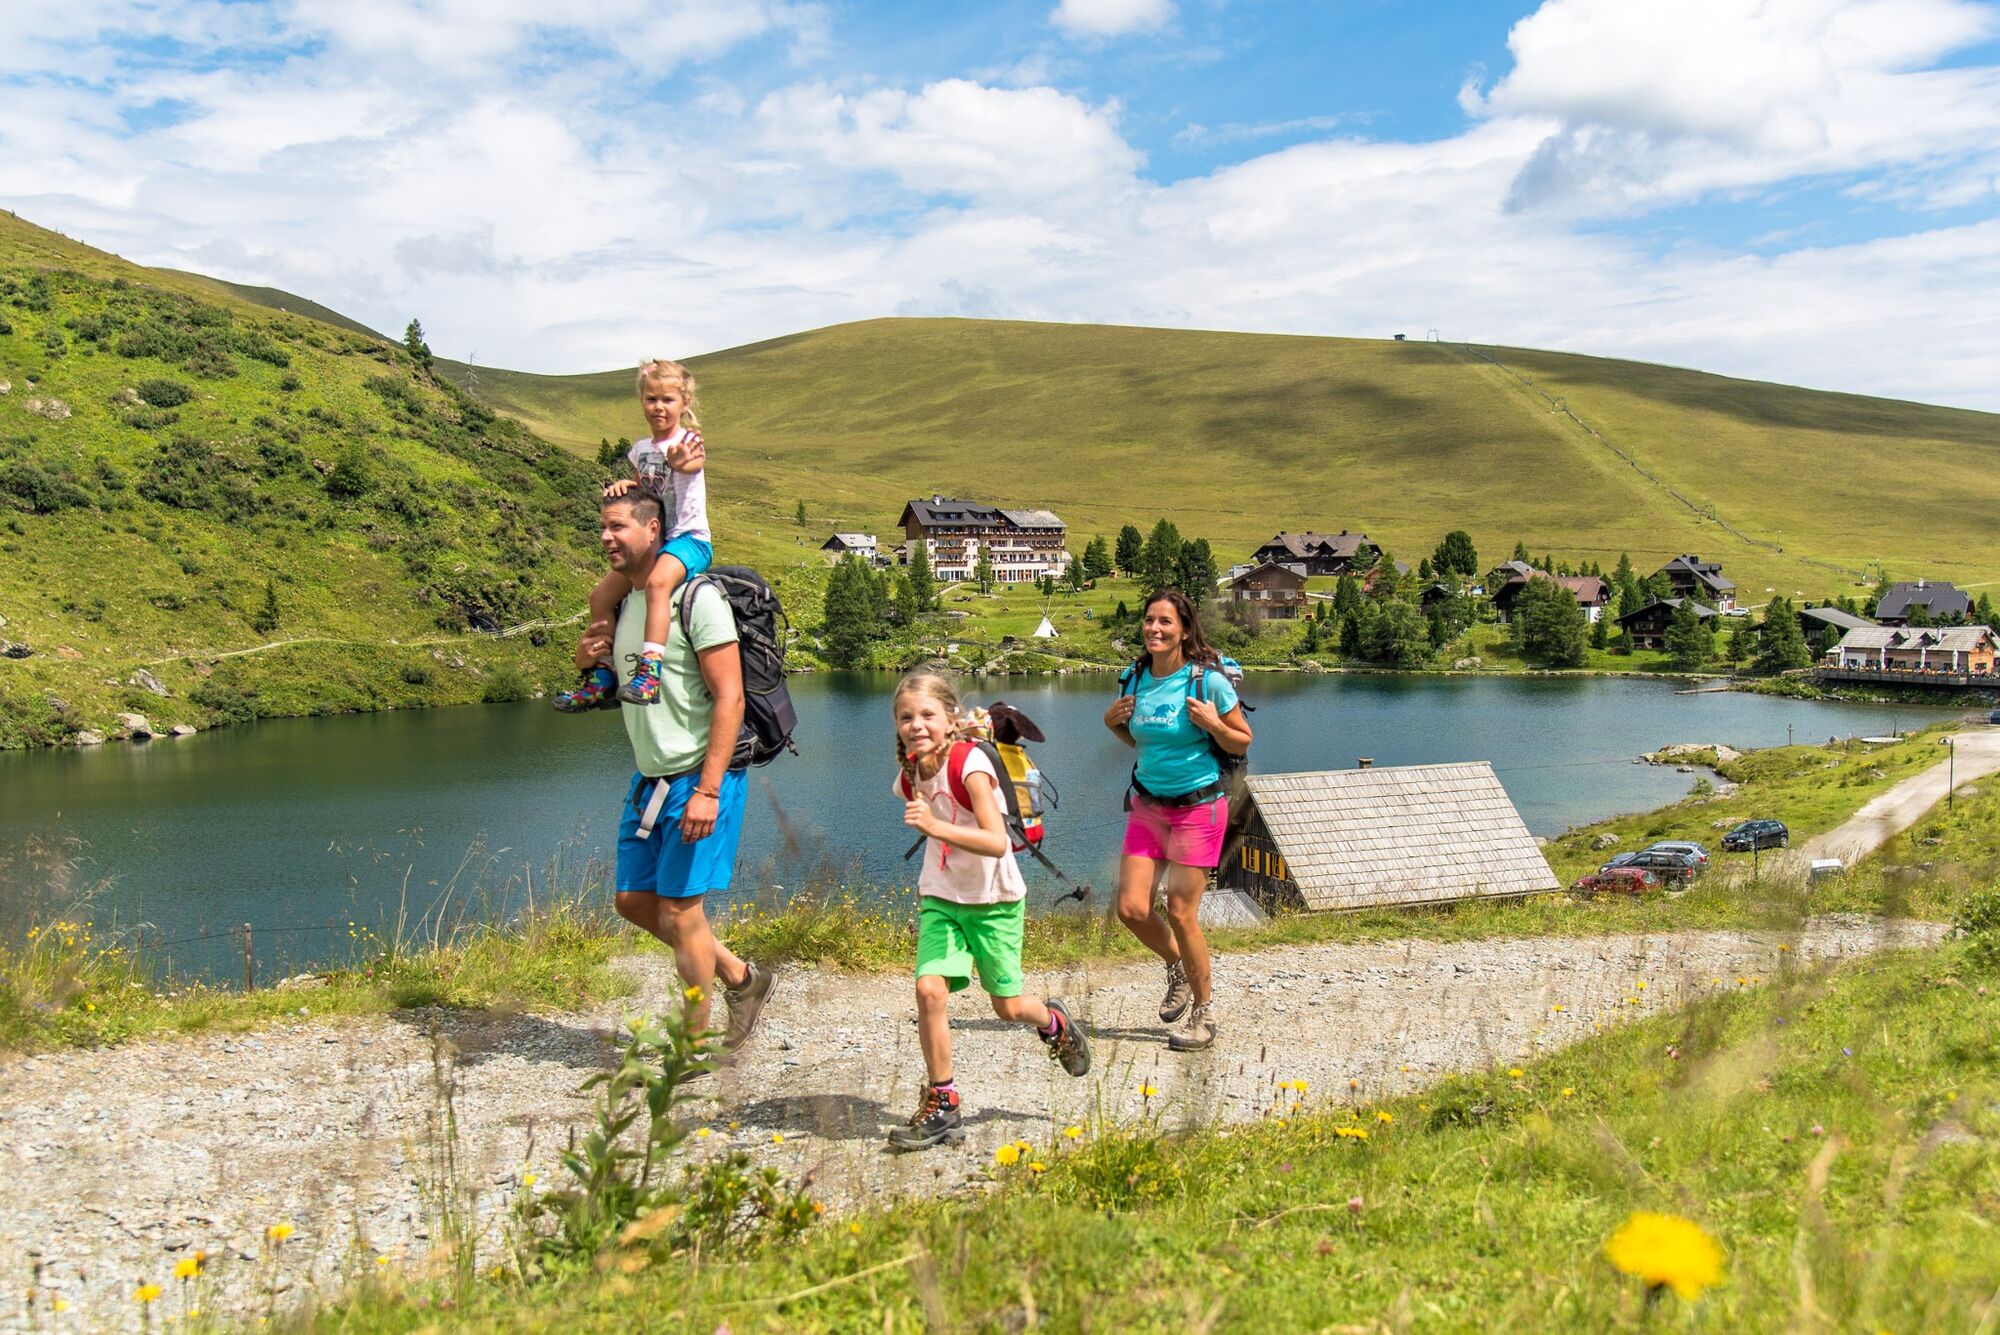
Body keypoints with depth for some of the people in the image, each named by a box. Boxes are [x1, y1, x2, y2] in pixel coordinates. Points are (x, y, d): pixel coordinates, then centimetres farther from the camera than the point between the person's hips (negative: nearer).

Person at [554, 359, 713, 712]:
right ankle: (602, 678, 9)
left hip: (689, 538, -8)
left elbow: (697, 461, -33)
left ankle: (649, 670, -42)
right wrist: (623, 485, -2)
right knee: (601, 594, 0)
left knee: (657, 582, -36)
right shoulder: (641, 450, 12)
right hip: (652, 542, 8)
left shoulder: (688, 441, -9)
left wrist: (683, 463, -59)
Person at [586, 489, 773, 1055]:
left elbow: (729, 698, -20)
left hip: (698, 779, -9)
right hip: (649, 779, 9)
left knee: (678, 908, -4)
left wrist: (707, 791, -25)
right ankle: (740, 977, 28)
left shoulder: (697, 599, -15)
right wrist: (602, 658, 2)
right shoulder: (624, 603, 12)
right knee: (634, 900, 12)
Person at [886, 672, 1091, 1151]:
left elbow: (996, 842, -35)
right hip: (940, 899, 4)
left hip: (993, 901, -4)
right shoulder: (909, 776, -3)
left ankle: (1054, 1021, 42)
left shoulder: (970, 765, -23)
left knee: (1008, 1007, 6)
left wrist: (934, 827, -43)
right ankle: (941, 1106, -3)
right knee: (930, 989, -15)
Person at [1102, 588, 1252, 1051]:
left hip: (1198, 807, -5)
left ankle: (1204, 1011, 18)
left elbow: (1242, 743, -4)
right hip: (1147, 805, 5)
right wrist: (1112, 723, -1)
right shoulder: (1135, 679, 2)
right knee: (1131, 909, 0)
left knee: (1181, 914, -3)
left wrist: (1212, 724, -22)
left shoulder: (1208, 680, -13)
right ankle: (1178, 966, 31)